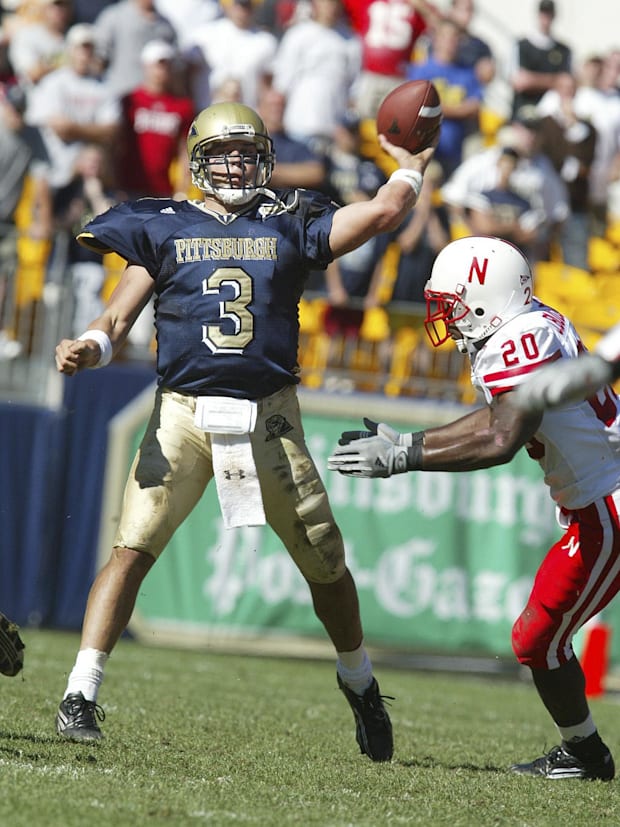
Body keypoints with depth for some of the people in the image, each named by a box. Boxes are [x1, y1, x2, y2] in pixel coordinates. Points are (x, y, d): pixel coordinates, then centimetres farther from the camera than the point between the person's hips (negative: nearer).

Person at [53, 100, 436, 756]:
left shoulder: (290, 225, 9)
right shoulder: (165, 228, 8)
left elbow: (383, 212, 1)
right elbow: (118, 319, 5)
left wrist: (410, 169, 19)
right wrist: (87, 349, -16)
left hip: (270, 417, 1)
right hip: (182, 413, -1)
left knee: (326, 564, 8)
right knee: (131, 548, -16)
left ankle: (358, 682, 33)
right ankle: (80, 695, -15)